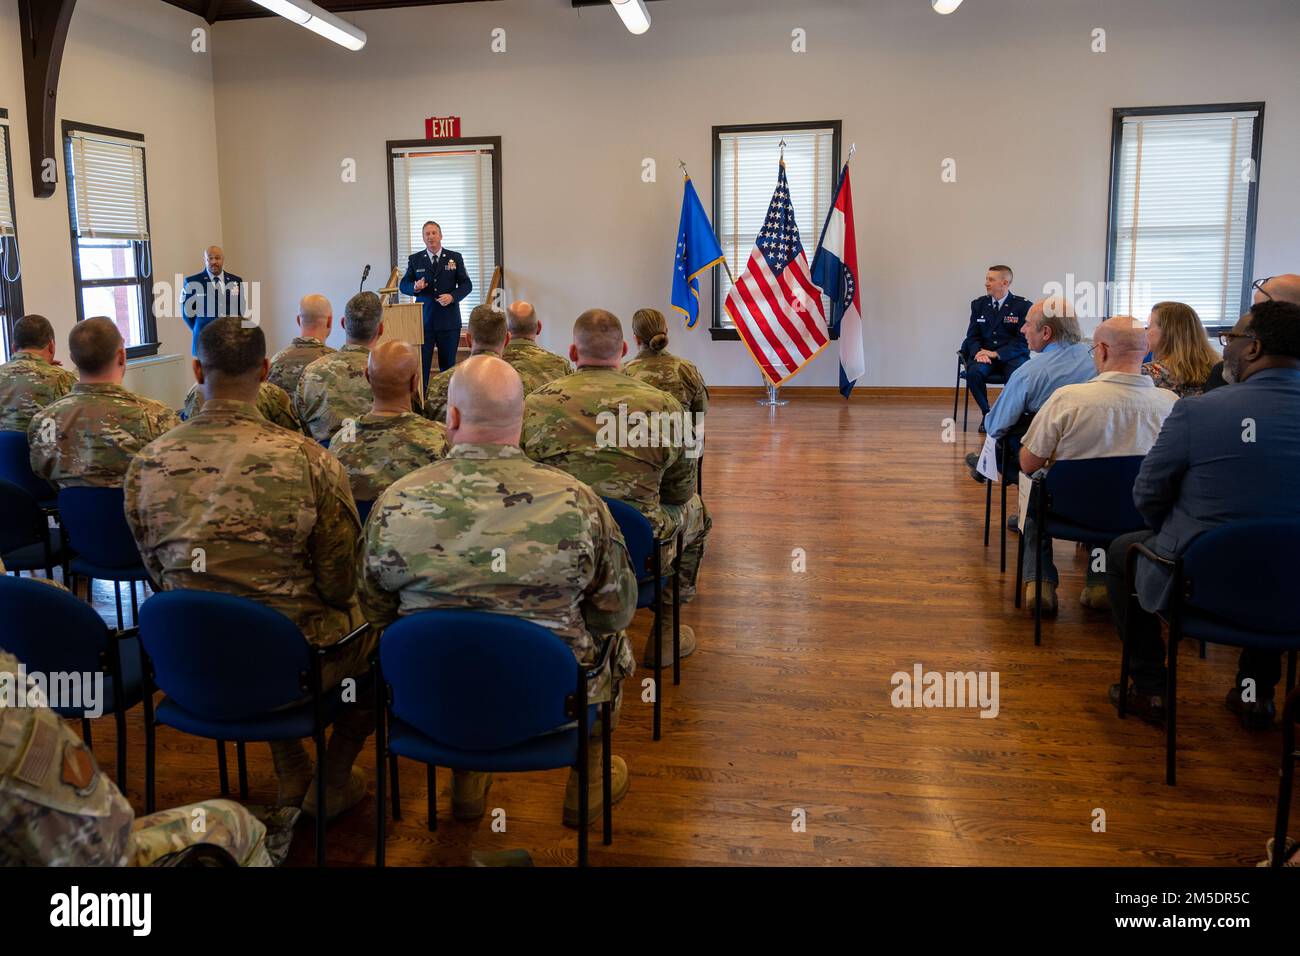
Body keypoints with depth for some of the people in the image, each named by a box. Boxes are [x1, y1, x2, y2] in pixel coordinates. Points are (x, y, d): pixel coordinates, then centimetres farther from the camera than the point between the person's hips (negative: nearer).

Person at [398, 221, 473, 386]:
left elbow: (466, 284, 4)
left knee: (448, 364, 7)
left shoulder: (455, 258, 5)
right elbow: (403, 285, 7)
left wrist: (452, 296, -14)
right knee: (421, 363, -2)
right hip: (423, 319, 0)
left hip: (449, 319, 0)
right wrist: (415, 287, -16)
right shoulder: (414, 259, 6)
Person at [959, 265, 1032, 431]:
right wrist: (978, 352, -13)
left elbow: (1023, 339, -6)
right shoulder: (978, 304, 13)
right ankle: (986, 414, -11)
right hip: (983, 354, 3)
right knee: (973, 373, -31)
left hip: (1012, 356, -3)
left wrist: (996, 354, -18)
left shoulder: (1023, 306, 0)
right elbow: (972, 335, 10)